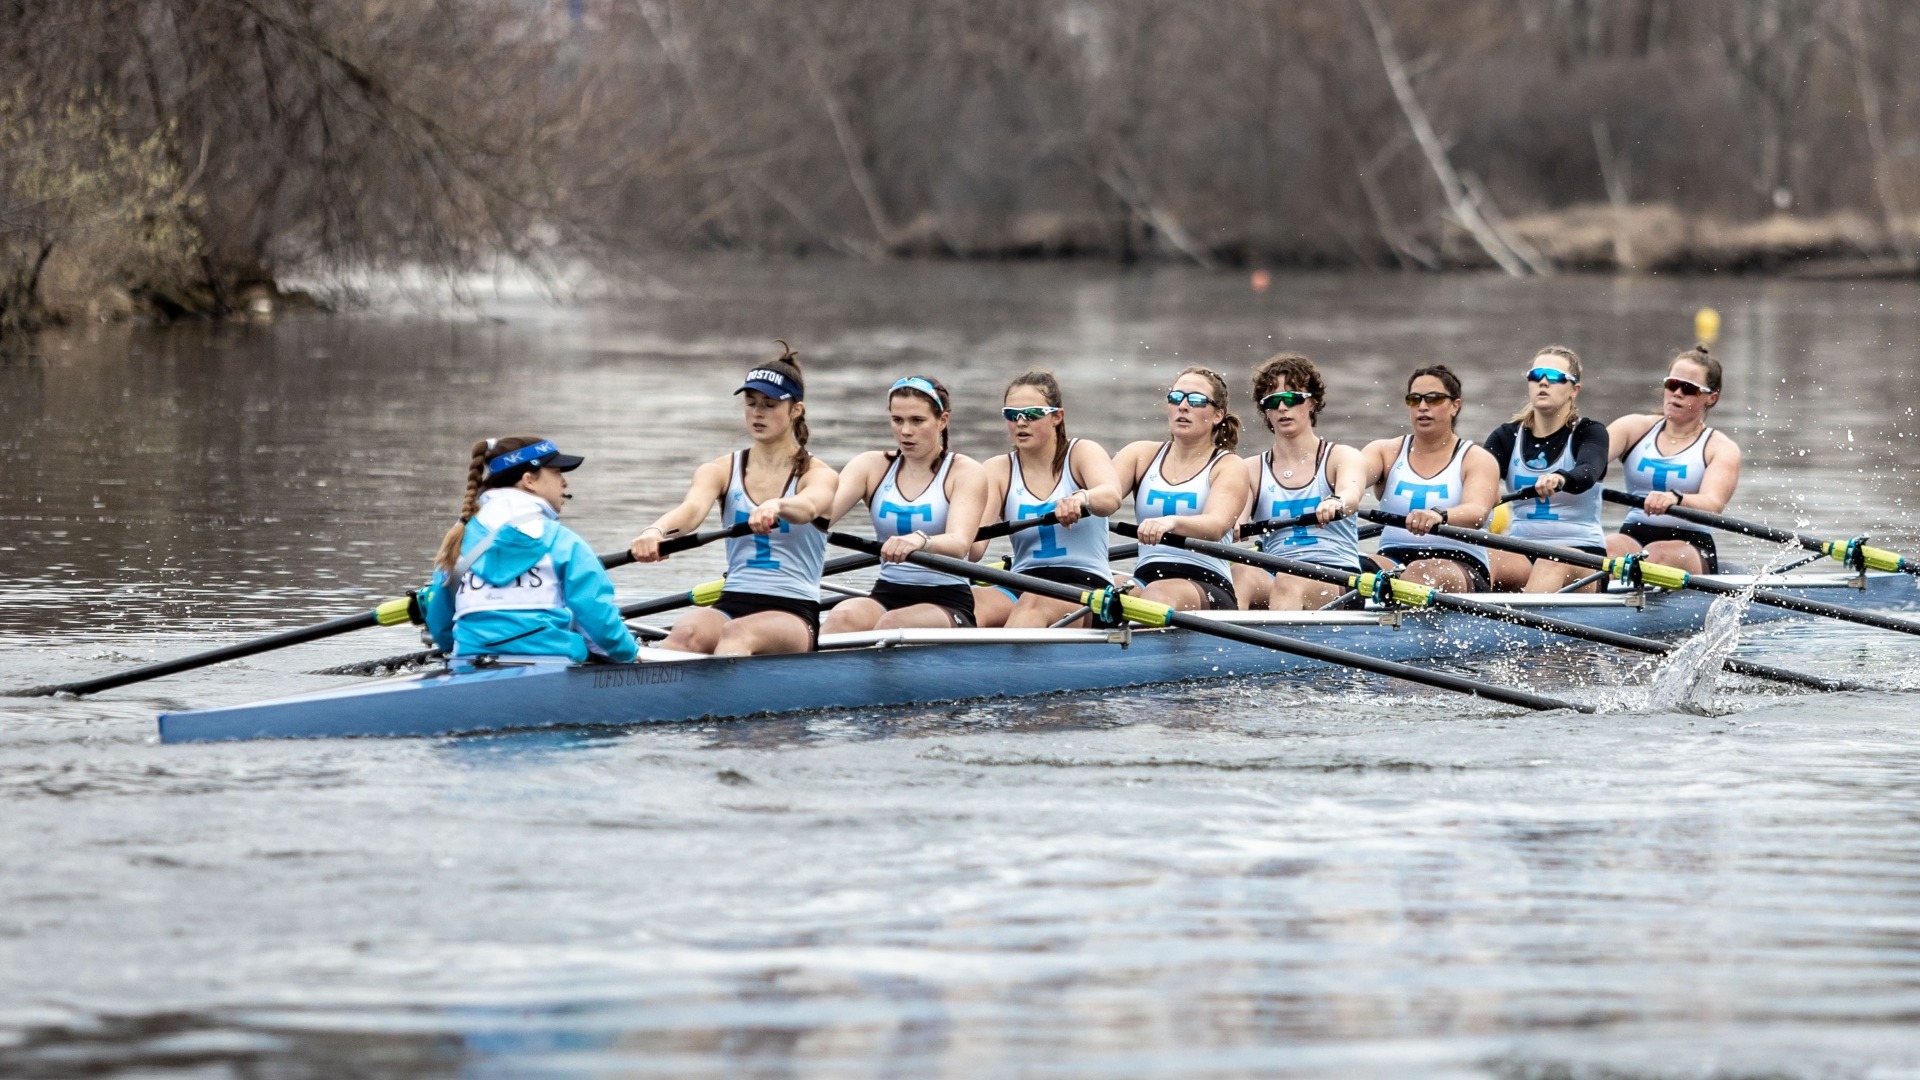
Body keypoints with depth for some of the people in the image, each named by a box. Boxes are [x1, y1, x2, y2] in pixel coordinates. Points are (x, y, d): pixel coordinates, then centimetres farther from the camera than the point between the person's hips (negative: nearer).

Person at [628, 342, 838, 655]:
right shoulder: (720, 471, 11)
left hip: (793, 614, -3)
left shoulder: (819, 475, 4)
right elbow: (692, 509, -11)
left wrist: (776, 506, -48)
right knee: (687, 632, -33)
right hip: (732, 605, 3)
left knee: (737, 634, -37)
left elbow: (808, 507, -22)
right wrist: (655, 531, -36)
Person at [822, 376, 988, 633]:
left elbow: (959, 543, -20)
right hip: (886, 596, 3)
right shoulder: (872, 466, 10)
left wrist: (920, 541, -44)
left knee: (892, 624, -35)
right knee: (843, 617, -31)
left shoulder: (966, 472, -1)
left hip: (947, 602, -3)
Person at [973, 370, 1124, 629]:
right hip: (1021, 586, 3)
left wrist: (1081, 498, -45)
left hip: (1085, 586, -3)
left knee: (1035, 602, -38)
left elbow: (1111, 497, -20)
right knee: (970, 603, -31)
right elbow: (973, 548, -4)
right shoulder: (998, 470, 10)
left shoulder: (1083, 453, 4)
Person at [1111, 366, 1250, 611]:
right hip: (1145, 579, 4)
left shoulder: (1228, 467, 6)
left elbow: (1216, 525, -15)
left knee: (1159, 594, -38)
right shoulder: (1141, 455, 18)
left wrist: (1171, 522, -38)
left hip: (1208, 588, -4)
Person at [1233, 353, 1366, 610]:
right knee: (1240, 573, -33)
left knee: (1289, 582, -37)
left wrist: (1336, 503, -44)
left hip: (1338, 579, -2)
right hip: (1272, 577, 2)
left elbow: (1351, 492, -17)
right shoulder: (1250, 470, 14)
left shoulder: (1342, 458, 7)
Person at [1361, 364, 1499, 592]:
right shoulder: (1386, 452, 14)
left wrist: (1439, 516, -41)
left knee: (1423, 572, -38)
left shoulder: (1477, 460, 5)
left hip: (1461, 567, -3)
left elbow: (1476, 513, -17)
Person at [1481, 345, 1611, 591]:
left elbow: (1587, 474, -22)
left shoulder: (1589, 433, 2)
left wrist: (1560, 479, -47)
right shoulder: (1508, 436, 11)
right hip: (1521, 552, 3)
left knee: (1552, 563, -37)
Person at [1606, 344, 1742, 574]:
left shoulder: (1722, 449, 5)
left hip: (1691, 548, -2)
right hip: (1632, 538, 2)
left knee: (1657, 554, -36)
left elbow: (1713, 503, -16)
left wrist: (1675, 500, -39)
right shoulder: (1635, 428, 14)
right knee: (1609, 547, -32)